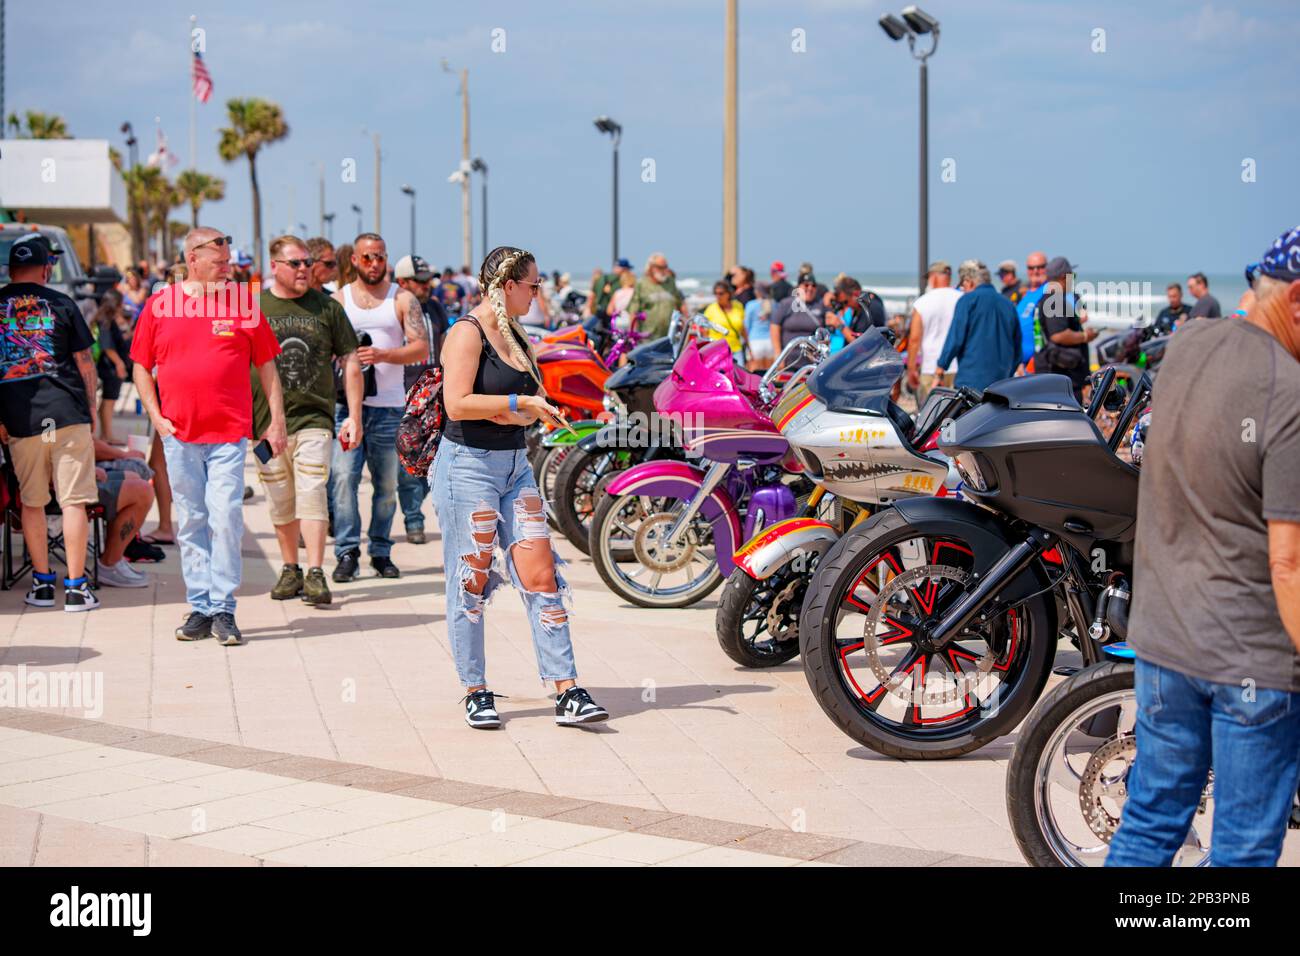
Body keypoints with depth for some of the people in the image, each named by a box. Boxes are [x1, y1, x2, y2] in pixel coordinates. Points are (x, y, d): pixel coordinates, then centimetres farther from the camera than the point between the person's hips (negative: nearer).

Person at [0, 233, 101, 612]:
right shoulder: (61, 304, 0)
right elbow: (85, 362, 3)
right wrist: (91, 407, 14)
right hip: (67, 413, -2)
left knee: (31, 502, 14)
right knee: (73, 500, 1)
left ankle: (42, 582, 17)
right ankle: (76, 586, 1)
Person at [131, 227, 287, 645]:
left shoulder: (242, 305, 5)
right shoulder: (159, 306, 6)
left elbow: (266, 367, 8)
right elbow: (141, 368, 12)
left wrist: (277, 421, 3)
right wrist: (156, 417, 2)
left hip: (229, 434, -1)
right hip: (179, 435, 1)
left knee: (226, 520, -7)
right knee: (191, 523, 6)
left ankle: (223, 609, 0)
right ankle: (200, 607, 14)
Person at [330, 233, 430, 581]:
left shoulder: (403, 300, 8)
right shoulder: (337, 301, 10)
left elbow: (421, 348, -1)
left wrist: (383, 355, -15)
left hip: (389, 405, 0)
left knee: (387, 483, 5)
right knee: (344, 477, -9)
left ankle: (381, 551, 15)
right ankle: (347, 552, -5)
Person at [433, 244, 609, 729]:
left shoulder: (515, 335, 15)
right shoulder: (467, 332, -10)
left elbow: (536, 402, 15)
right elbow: (457, 404, -21)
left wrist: (512, 415, -6)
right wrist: (519, 403, -16)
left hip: (514, 466, 8)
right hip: (468, 466, -8)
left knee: (542, 577, 0)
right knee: (470, 584, 1)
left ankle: (567, 693, 0)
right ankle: (476, 693, 12)